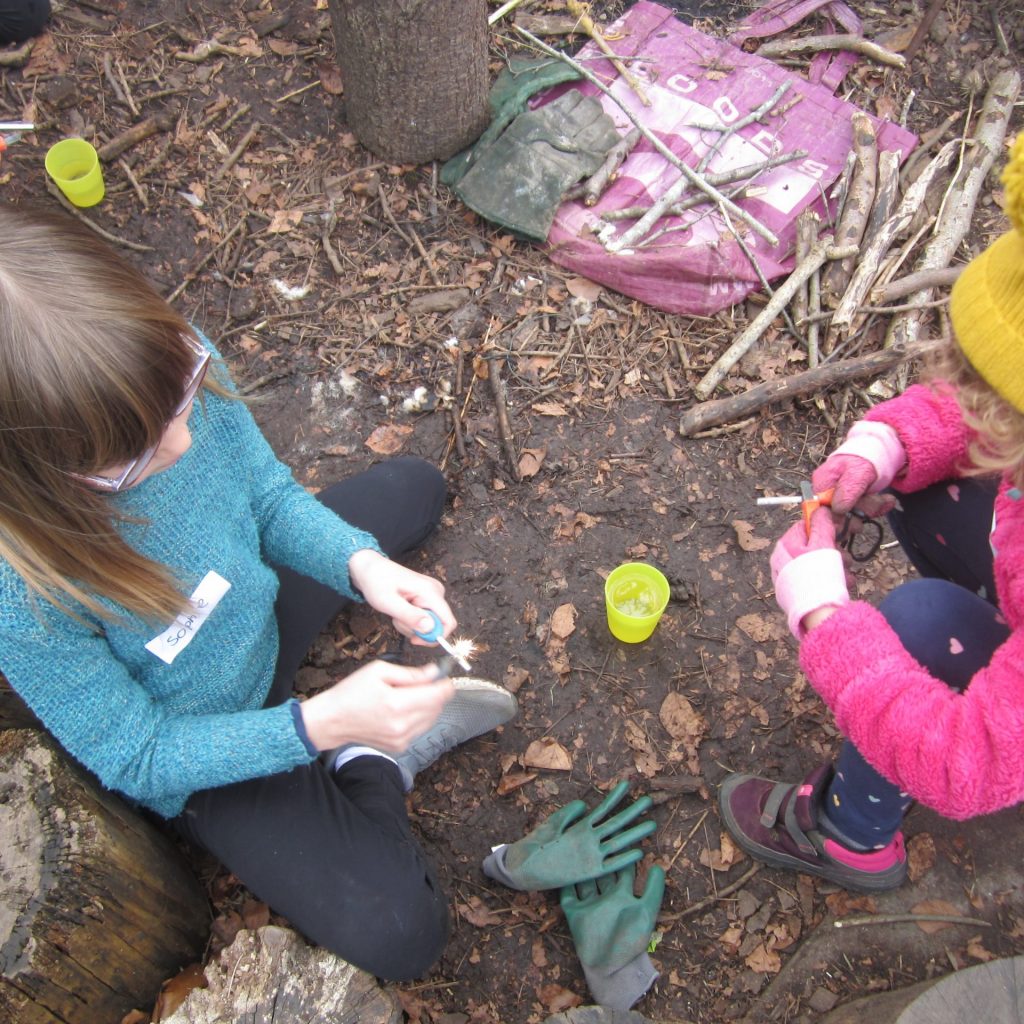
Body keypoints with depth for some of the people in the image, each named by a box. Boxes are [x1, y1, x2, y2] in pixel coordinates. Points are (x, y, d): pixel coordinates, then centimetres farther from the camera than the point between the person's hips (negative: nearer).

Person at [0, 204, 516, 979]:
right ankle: (374, 763, 10)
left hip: (256, 612, 6)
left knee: (412, 487, 19)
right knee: (397, 935, -15)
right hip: (193, 754, -5)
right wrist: (318, 724, -34)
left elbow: (269, 494, -9)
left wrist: (363, 564, -28)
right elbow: (137, 762, -23)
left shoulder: (177, 368, -28)